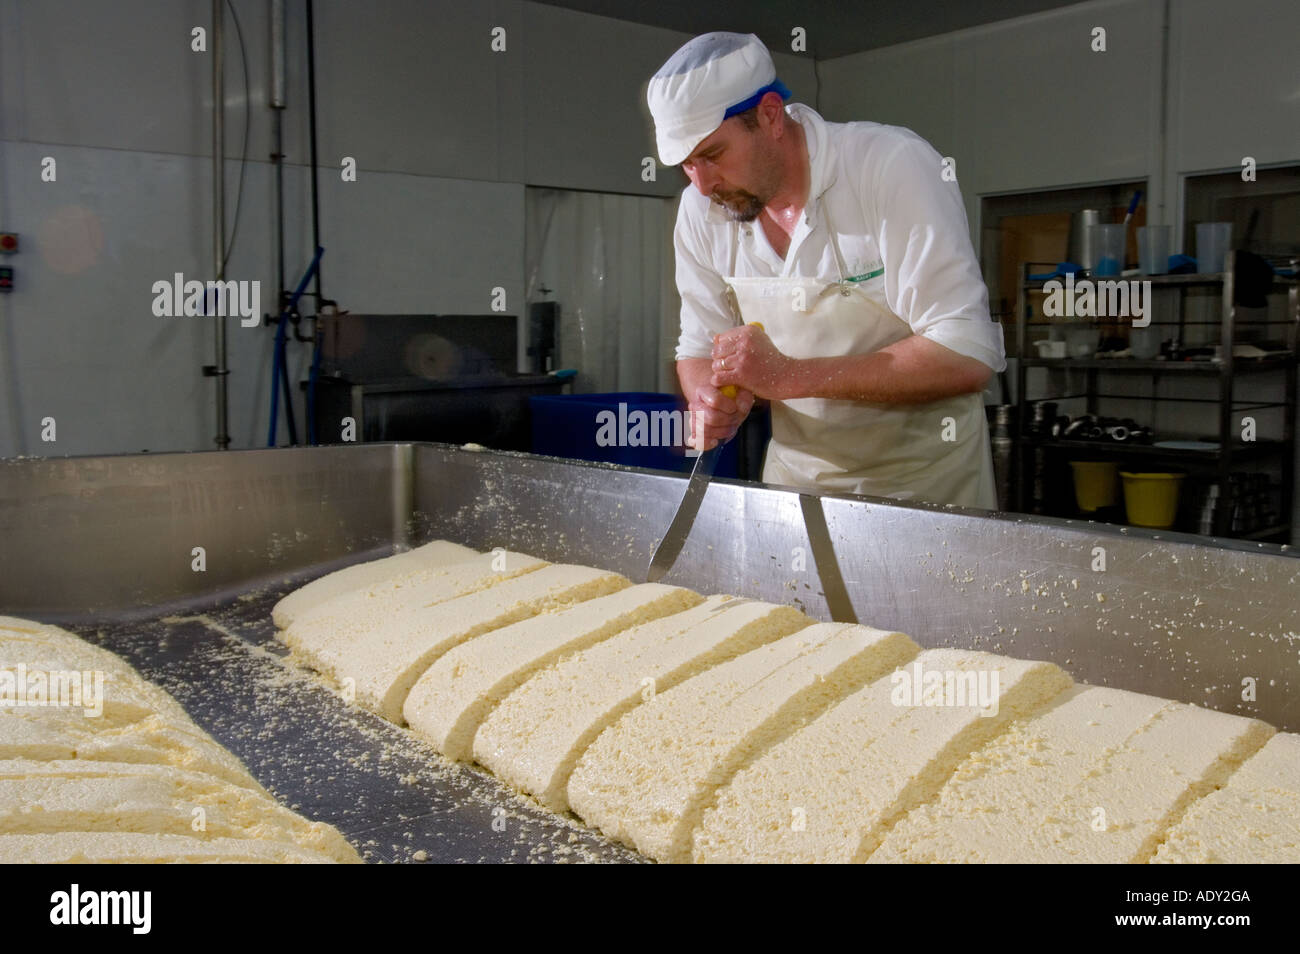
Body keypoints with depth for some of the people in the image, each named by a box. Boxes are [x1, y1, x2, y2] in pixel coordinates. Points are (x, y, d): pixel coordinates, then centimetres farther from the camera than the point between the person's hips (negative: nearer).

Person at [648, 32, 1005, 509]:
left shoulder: (895, 165, -22)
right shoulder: (701, 209, -6)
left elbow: (966, 357, -28)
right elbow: (698, 350, 4)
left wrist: (789, 375, -33)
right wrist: (708, 401, -20)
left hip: (923, 481, -4)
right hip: (795, 474, 5)